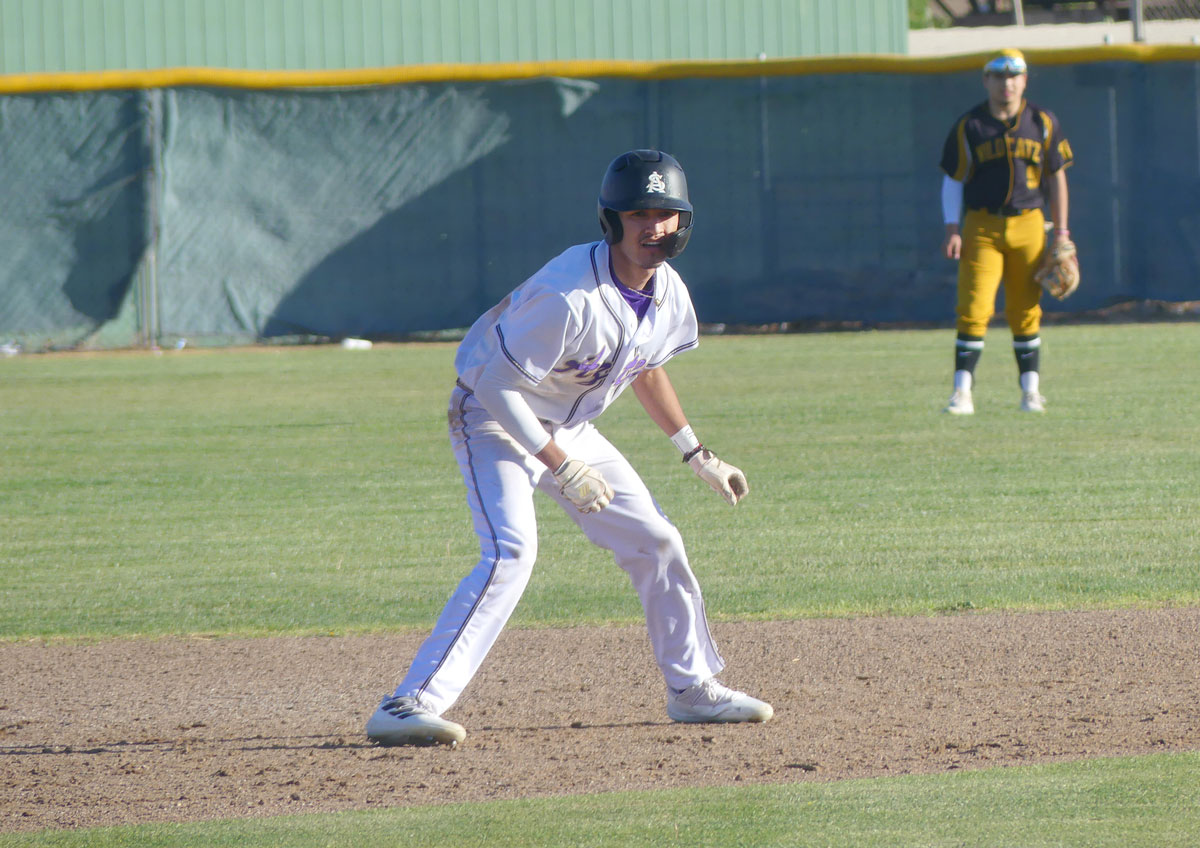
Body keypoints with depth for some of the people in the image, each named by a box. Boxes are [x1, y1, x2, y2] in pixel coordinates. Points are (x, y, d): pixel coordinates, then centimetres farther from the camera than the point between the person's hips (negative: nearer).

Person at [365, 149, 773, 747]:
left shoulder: (668, 295, -6)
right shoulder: (570, 295, -32)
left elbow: (645, 368, 16)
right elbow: (496, 384, -30)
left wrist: (698, 456, 19)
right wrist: (562, 466, -30)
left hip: (567, 428, 8)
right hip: (494, 419, -8)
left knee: (656, 542, 10)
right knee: (511, 552, -27)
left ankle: (693, 687, 29)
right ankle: (409, 706, -31)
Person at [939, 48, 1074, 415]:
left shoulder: (1042, 123, 6)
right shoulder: (968, 126, 1)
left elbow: (1056, 177, 11)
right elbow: (953, 179, 5)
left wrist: (1061, 232, 7)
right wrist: (952, 229, -6)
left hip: (1028, 225, 1)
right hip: (982, 227, -1)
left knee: (1026, 310, 5)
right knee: (974, 308, -10)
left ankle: (1031, 391, 14)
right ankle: (962, 391, -10)